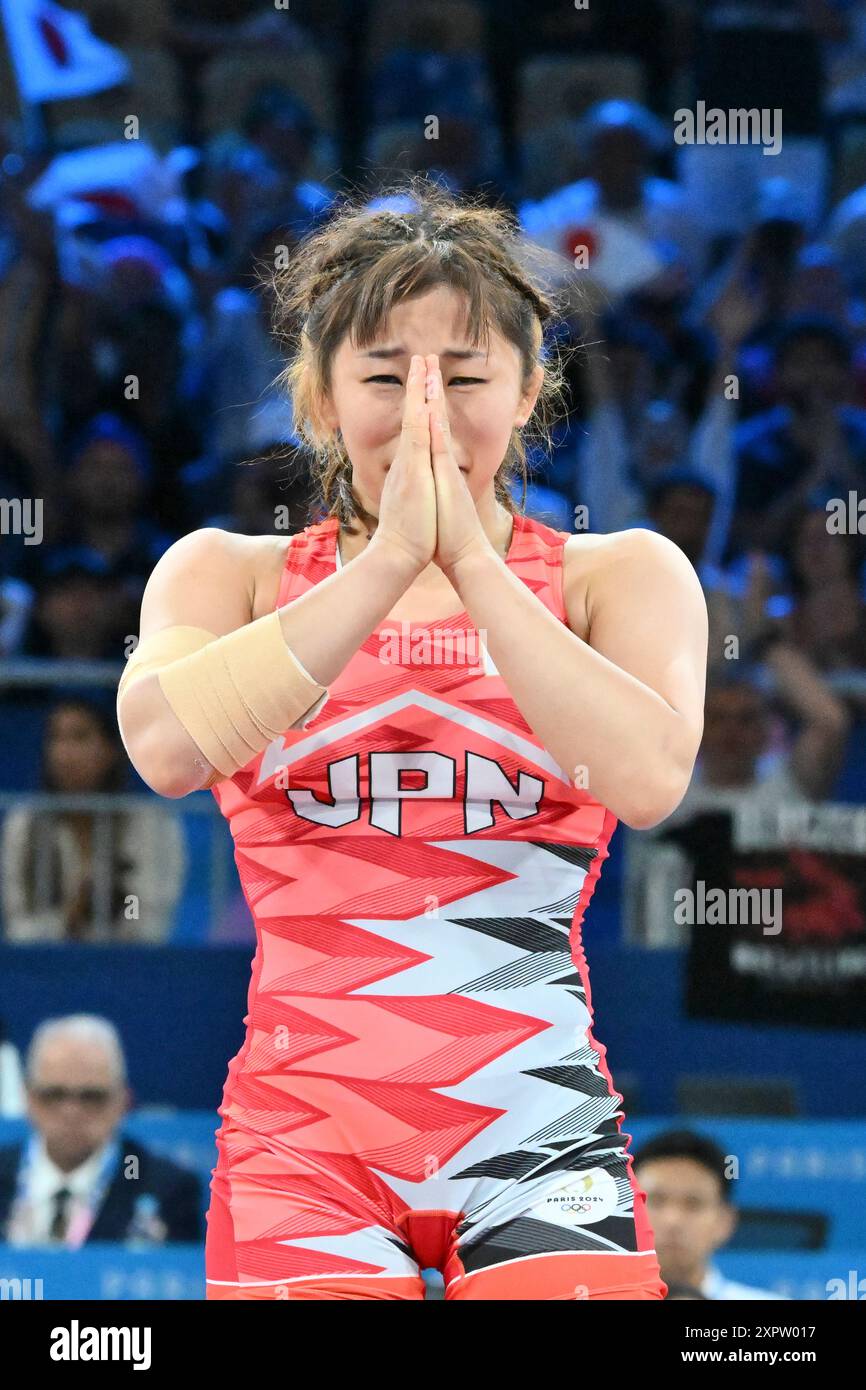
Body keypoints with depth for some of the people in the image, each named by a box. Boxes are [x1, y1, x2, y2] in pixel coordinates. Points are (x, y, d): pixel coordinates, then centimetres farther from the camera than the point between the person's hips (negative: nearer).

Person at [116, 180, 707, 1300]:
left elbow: (649, 779, -12)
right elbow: (166, 745, -13)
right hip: (303, 1122, 0)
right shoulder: (229, 572, 8)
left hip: (536, 1121, 0)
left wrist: (471, 561, -13)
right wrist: (391, 561, -16)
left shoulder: (619, 575, 7)